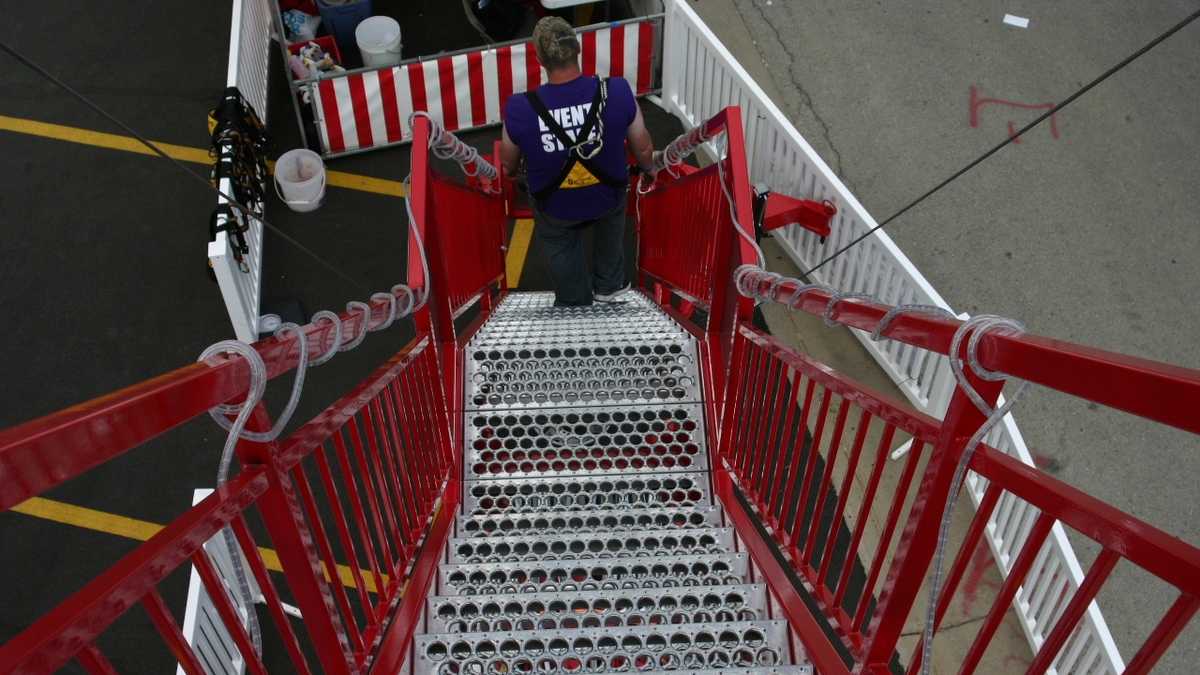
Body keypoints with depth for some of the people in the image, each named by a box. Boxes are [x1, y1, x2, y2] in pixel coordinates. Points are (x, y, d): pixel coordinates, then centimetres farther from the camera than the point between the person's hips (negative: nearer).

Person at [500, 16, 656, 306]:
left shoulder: (519, 109, -29)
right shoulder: (618, 91, -28)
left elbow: (509, 166, -8)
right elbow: (643, 150, -11)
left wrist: (509, 174, 18)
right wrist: (649, 166, 15)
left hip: (556, 209, -1)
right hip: (608, 197, 1)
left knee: (562, 249, 33)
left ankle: (574, 304, 56)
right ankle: (609, 285, 53)